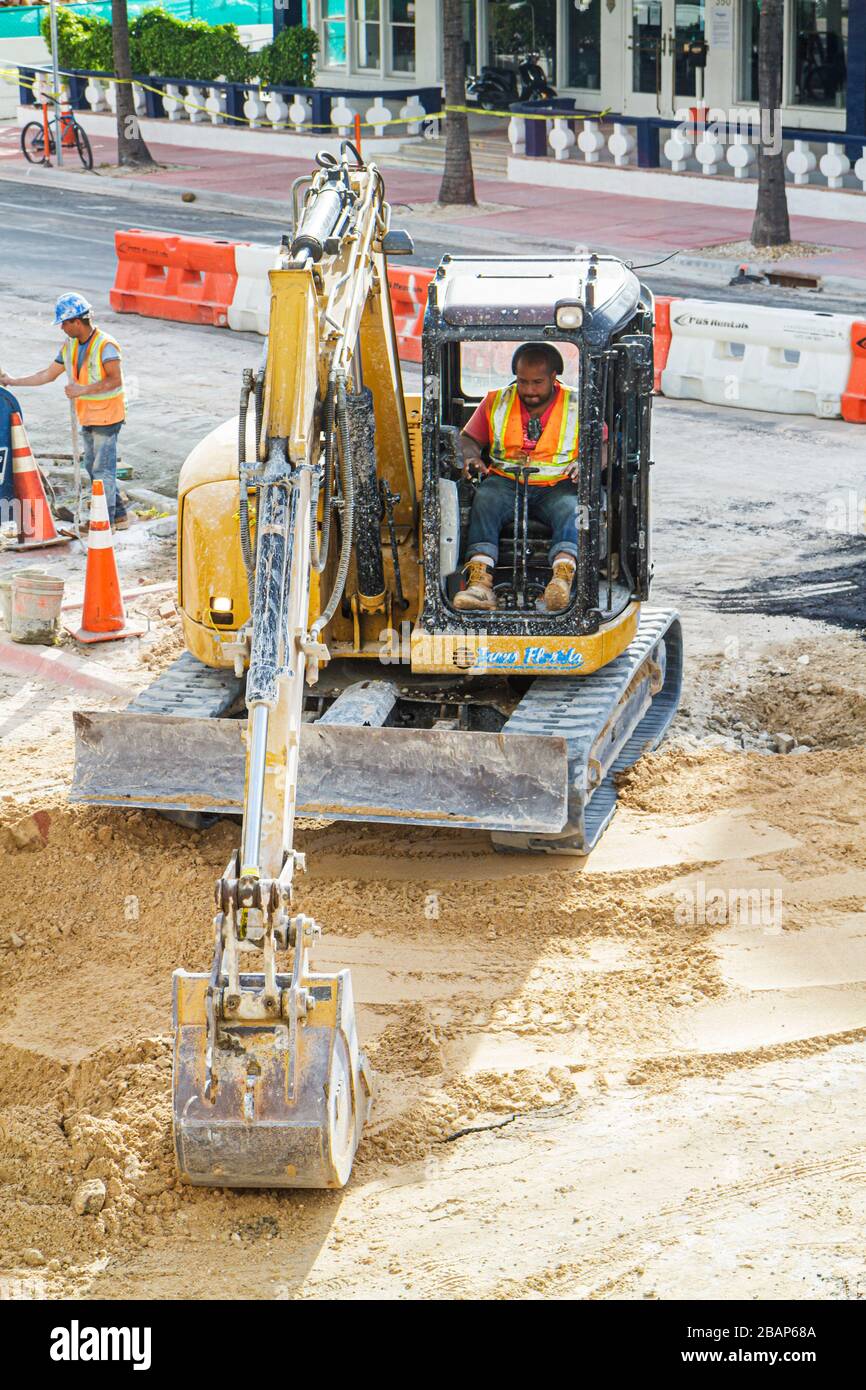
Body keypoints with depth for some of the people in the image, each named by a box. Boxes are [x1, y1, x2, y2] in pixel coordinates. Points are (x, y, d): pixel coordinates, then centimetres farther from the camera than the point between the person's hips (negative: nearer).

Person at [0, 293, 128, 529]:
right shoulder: (70, 346, 7)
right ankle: (119, 515, 23)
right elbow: (49, 374, 14)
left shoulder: (105, 345, -19)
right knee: (92, 466, 14)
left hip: (106, 416, -9)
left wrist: (83, 390, -30)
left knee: (103, 469, -5)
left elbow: (115, 380, -27)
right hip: (87, 417, 9)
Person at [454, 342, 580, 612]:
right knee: (484, 499, -32)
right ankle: (480, 582, -49)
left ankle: (563, 577, -61)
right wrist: (471, 456, -8)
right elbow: (468, 438, 16)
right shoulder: (497, 401, 15)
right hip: (506, 482, 1)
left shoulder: (577, 405, 9)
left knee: (570, 508, -35)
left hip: (556, 486, -1)